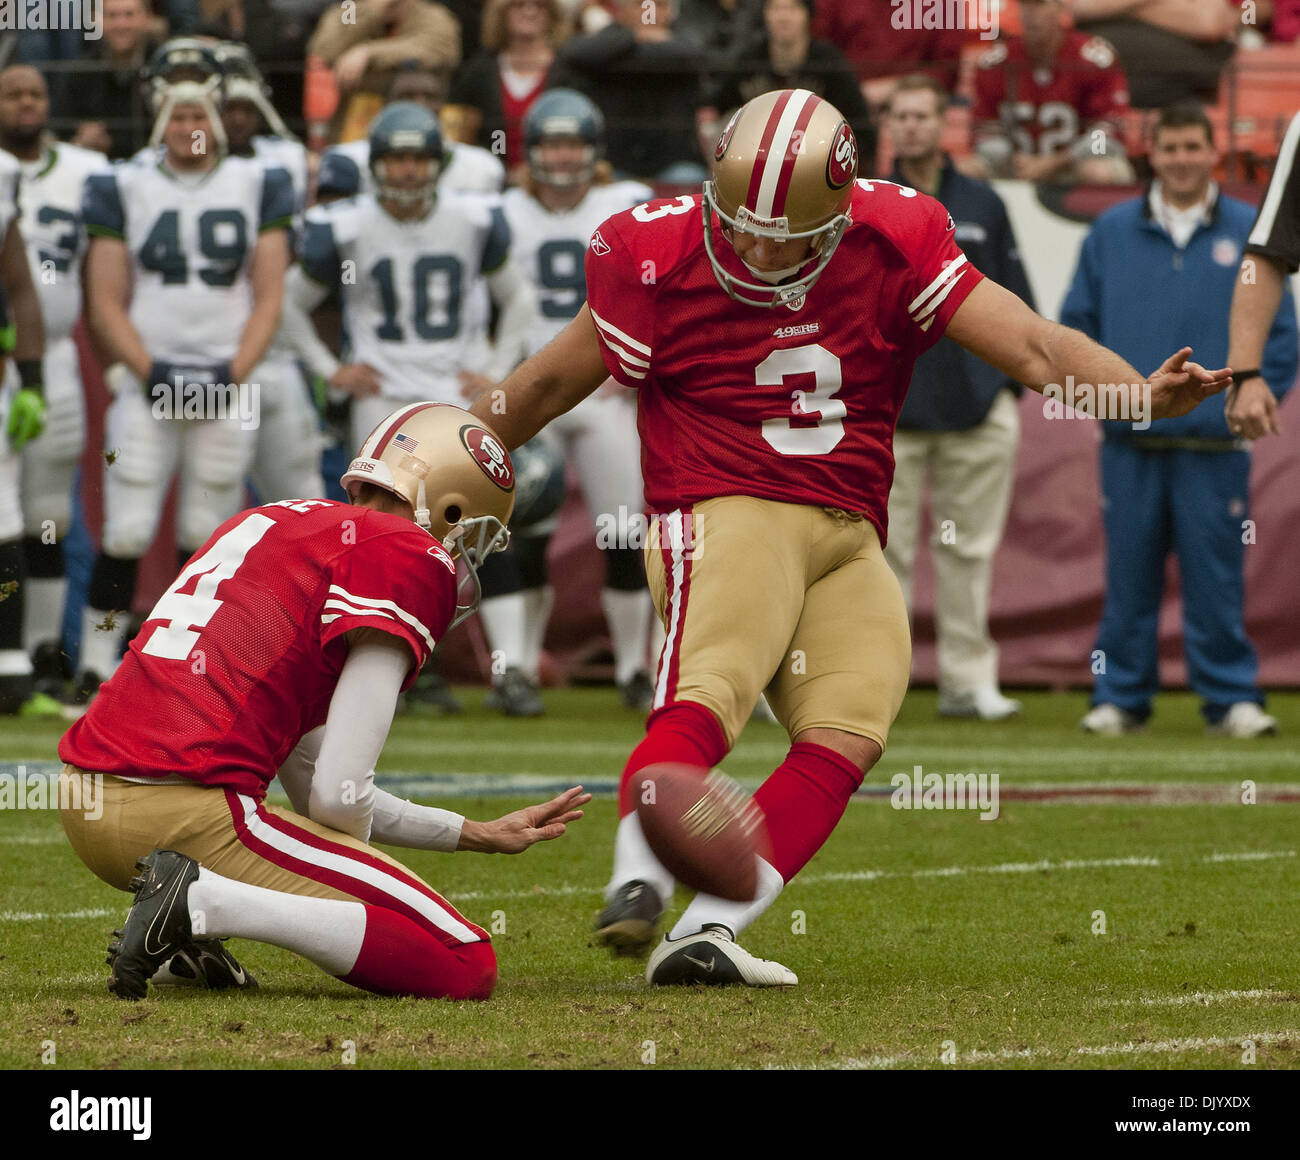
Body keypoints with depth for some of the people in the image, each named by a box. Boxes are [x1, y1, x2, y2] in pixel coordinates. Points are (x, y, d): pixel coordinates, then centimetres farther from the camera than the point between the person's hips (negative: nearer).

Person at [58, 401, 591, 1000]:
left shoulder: (264, 523, 26)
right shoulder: (412, 557, -1)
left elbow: (314, 792, 29)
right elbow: (338, 798, -9)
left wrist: (479, 835, 33)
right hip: (187, 812, -9)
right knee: (466, 968, -6)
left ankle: (185, 940, 13)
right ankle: (204, 902, -15)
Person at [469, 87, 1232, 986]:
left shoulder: (894, 249, 1)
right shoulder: (661, 261, -4)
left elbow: (1036, 348, -2)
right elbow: (551, 383, 10)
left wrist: (1142, 394, -20)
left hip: (849, 540, 3)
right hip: (726, 511, -3)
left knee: (847, 736, -16)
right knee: (710, 692, -30)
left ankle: (706, 933, -22)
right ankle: (638, 879, -41)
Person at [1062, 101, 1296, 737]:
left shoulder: (1249, 233, 4)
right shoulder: (1111, 232, 8)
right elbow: (1076, 321, 13)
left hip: (1214, 445, -1)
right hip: (1131, 446, 1)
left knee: (1217, 576, -2)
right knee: (1129, 577, 2)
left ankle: (1231, 697, 5)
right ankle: (1119, 696, 10)